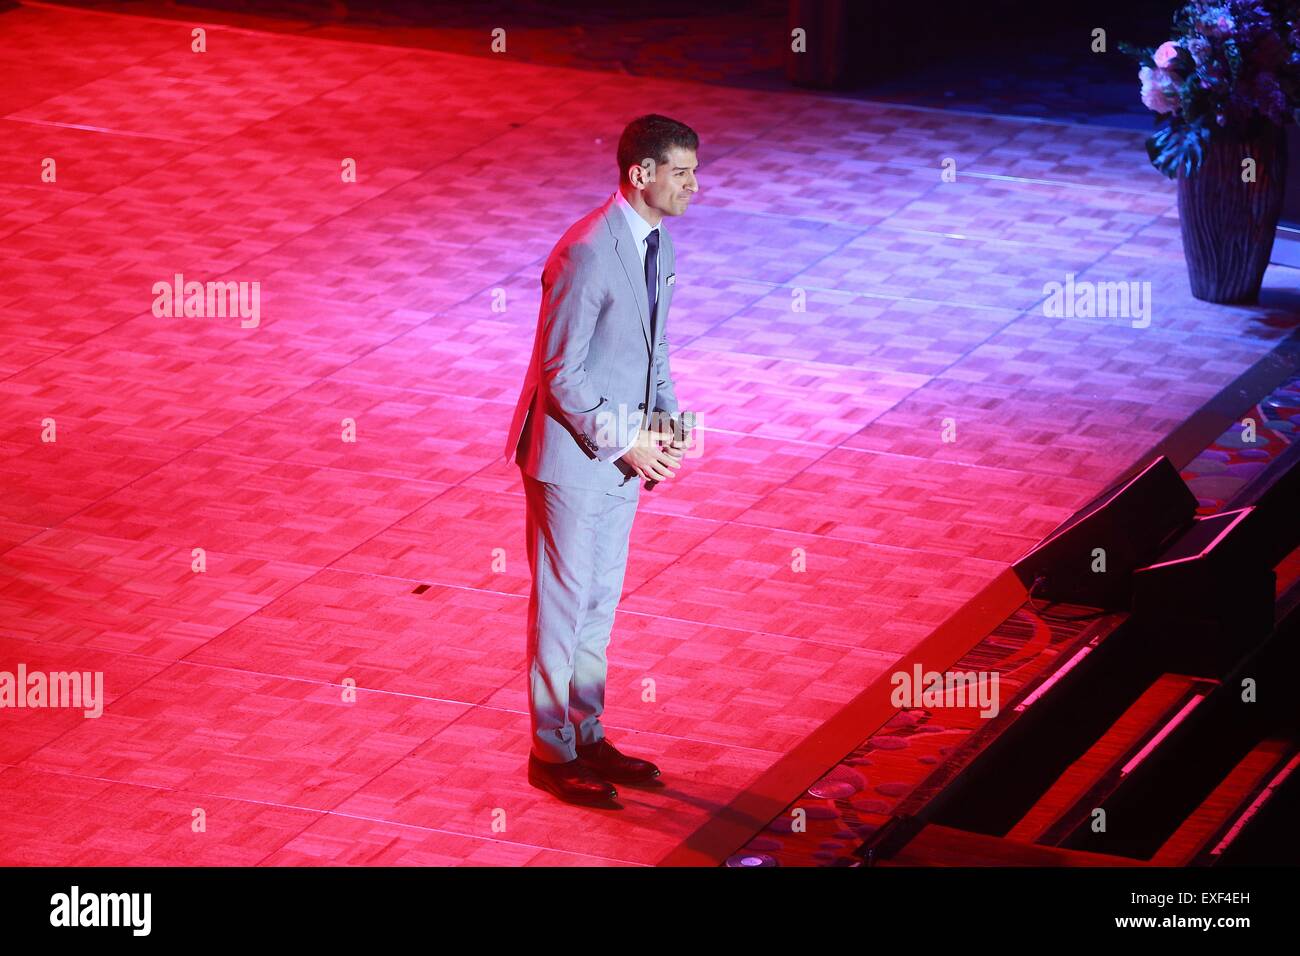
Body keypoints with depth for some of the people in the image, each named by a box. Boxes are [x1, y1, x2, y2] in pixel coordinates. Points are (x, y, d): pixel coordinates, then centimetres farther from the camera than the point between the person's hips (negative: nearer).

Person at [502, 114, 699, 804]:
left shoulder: (656, 239, 3)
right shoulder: (586, 254, -25)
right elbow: (562, 373, -22)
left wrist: (664, 422, 0)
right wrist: (626, 443, -19)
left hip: (623, 447, 9)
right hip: (573, 454, -8)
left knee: (600, 598, 18)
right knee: (563, 601, 4)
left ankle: (587, 735, 31)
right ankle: (552, 753, 17)